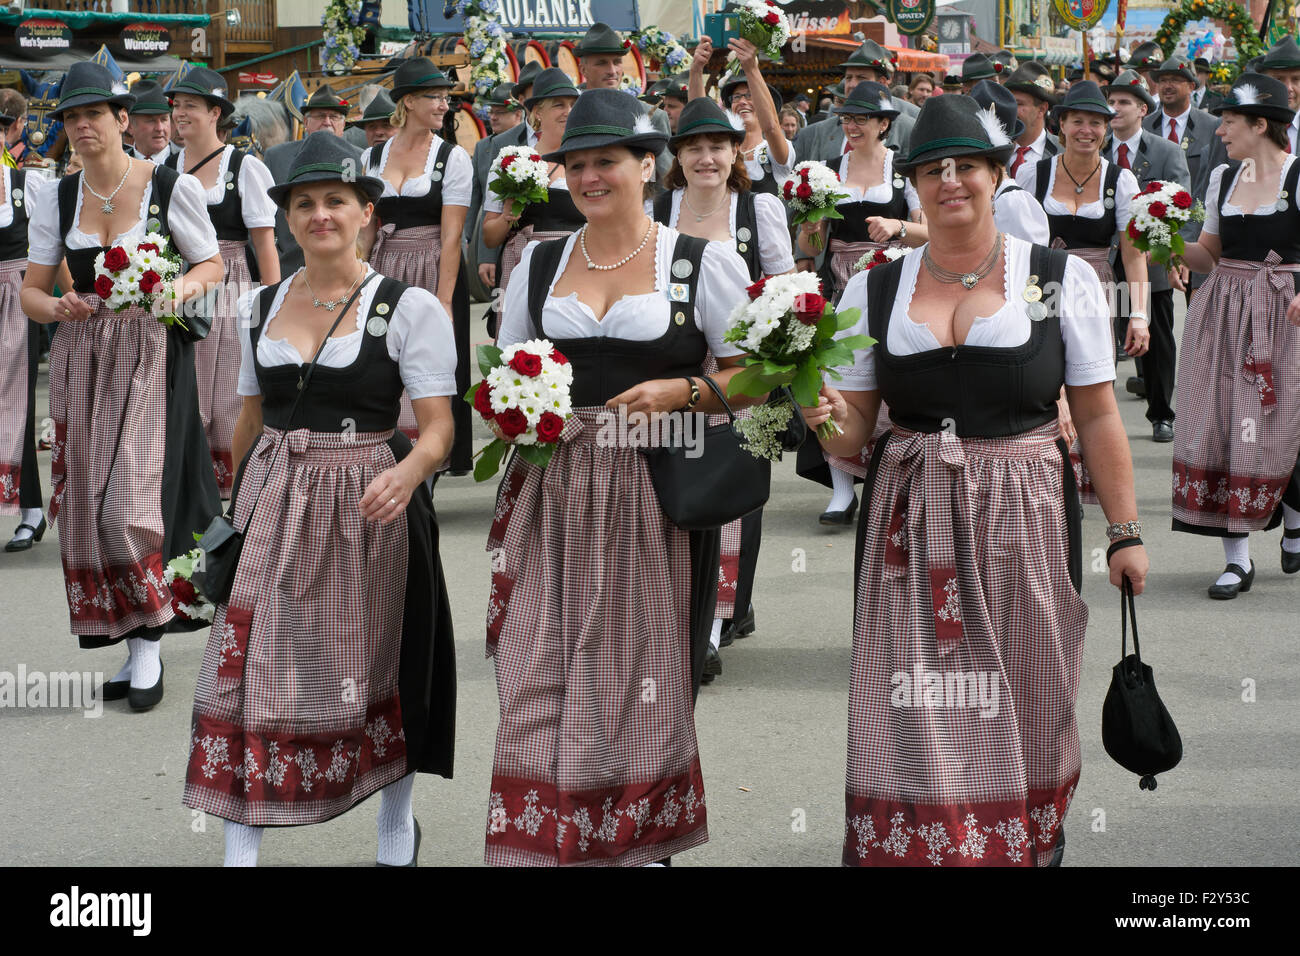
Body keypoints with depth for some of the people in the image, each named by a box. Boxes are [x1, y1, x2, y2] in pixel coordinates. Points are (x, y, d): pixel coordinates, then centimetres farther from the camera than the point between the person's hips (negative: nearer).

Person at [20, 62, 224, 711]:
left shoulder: (171, 188, -2)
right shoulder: (57, 198, 9)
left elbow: (211, 266, 7)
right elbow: (31, 290, 11)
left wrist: (179, 290, -14)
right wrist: (59, 307, -11)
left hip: (149, 357, -4)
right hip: (81, 361, 4)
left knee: (133, 504, -14)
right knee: (88, 509, 3)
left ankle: (147, 646, 0)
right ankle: (133, 650, 15)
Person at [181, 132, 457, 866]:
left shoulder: (410, 308, -6)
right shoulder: (260, 306, 8)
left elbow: (438, 428, -11)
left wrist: (406, 473, -31)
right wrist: (232, 507, 20)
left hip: (364, 506, -3)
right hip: (271, 502, 3)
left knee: (375, 671, 8)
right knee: (247, 667, -5)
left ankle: (397, 822, 31)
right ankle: (242, 847, 1)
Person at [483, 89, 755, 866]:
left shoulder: (704, 264, 2)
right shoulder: (540, 264, 13)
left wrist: (681, 391, -15)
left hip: (653, 497, -3)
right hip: (554, 493, 3)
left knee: (640, 680, 3)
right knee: (542, 678, -2)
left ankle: (640, 841, 18)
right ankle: (542, 841, 7)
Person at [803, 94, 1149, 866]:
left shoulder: (1063, 279, 1)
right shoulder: (875, 289, 6)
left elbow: (1099, 417, 3)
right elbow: (854, 433, 9)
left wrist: (1125, 530, 1)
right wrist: (829, 419, -14)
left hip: (1024, 518, -1)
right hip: (912, 523, 1)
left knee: (1019, 709, 7)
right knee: (917, 716, -2)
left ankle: (1029, 844, 27)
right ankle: (913, 849, 11)